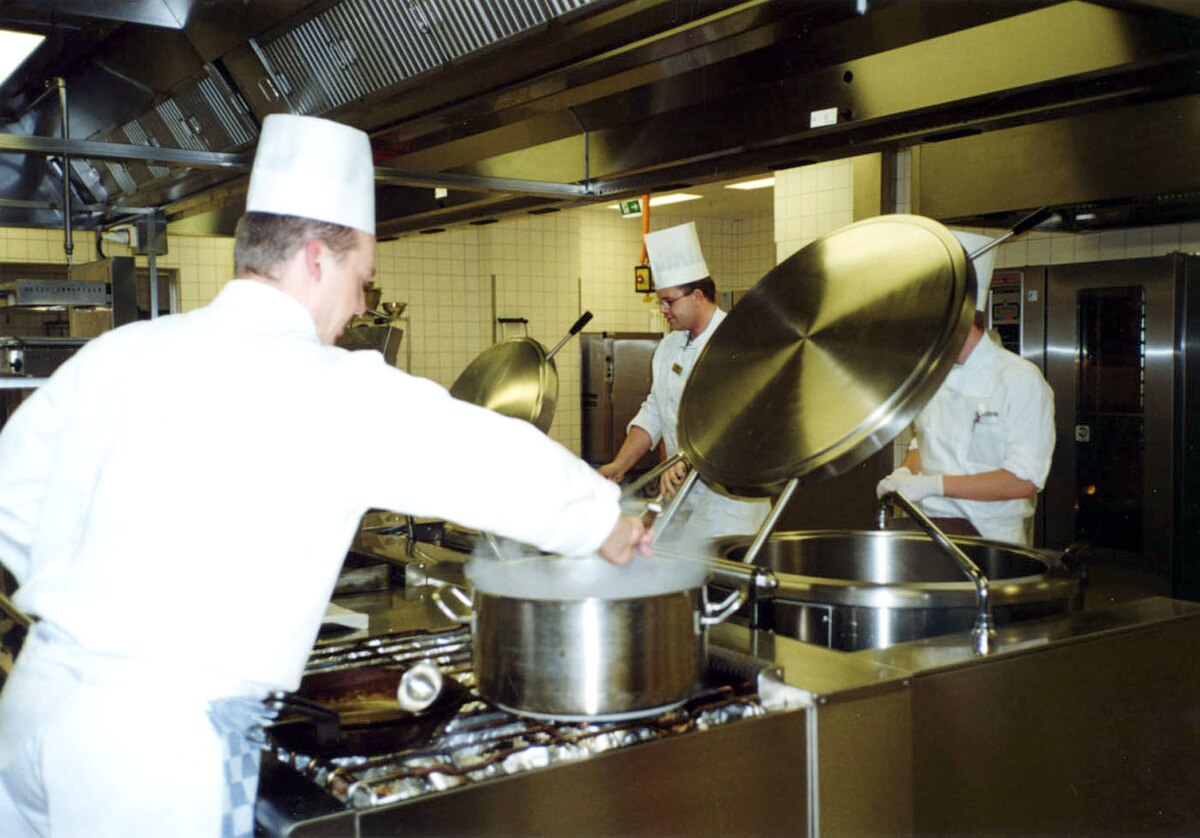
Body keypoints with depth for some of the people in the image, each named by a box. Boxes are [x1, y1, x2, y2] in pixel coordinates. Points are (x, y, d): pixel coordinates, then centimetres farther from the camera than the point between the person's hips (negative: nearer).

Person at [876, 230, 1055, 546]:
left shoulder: (1021, 380, -8)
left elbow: (1024, 481, -14)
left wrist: (933, 484, -19)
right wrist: (906, 472, 3)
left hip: (987, 535, -5)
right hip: (926, 531, 5)